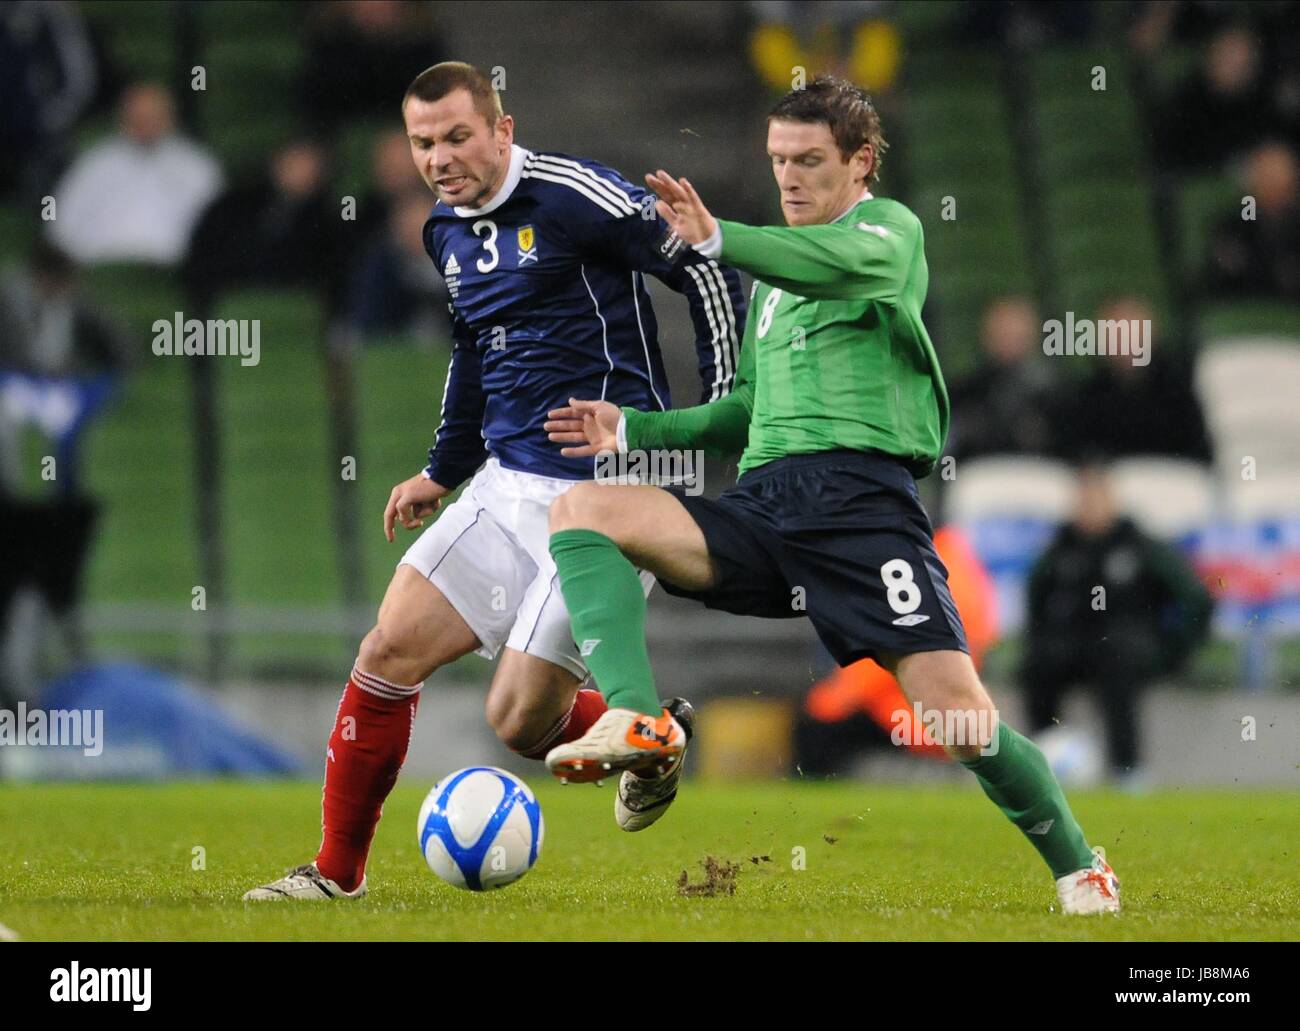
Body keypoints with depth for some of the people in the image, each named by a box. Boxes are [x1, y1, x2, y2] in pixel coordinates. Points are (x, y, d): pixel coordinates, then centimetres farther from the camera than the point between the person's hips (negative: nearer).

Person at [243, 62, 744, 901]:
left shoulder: (571, 198, -14)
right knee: (389, 652, 0)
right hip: (506, 485, 8)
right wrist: (442, 473, 32)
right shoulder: (448, 232, 11)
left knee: (520, 720, -9)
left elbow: (708, 271, -11)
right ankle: (337, 872, 12)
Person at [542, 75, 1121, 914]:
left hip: (860, 493, -6)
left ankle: (1080, 868, 7)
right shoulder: (776, 272, 28)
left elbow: (843, 267, -21)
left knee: (958, 711, -17)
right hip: (763, 504, 6)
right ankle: (639, 723, -32)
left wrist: (716, 239, -36)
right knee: (581, 510, -16)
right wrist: (634, 429, 22)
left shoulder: (889, 229, 6)